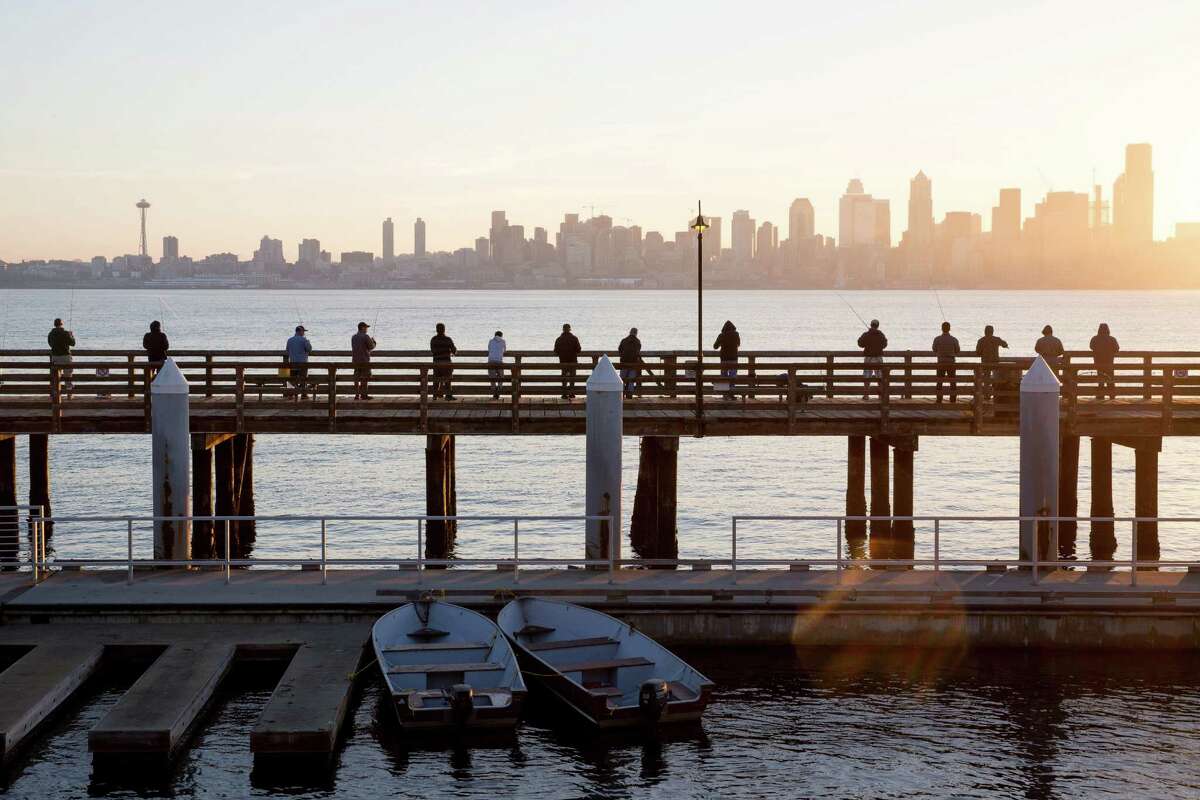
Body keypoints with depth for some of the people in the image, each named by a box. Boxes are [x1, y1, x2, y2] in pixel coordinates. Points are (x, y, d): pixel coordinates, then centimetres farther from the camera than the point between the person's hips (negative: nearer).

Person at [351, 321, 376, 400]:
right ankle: (363, 395, -1)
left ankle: (357, 395, 6)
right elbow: (371, 347, -9)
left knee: (357, 378, 7)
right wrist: (373, 341, 14)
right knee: (364, 378, -1)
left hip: (355, 360, 6)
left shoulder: (353, 337, 10)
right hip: (364, 360, -6)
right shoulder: (365, 336, -11)